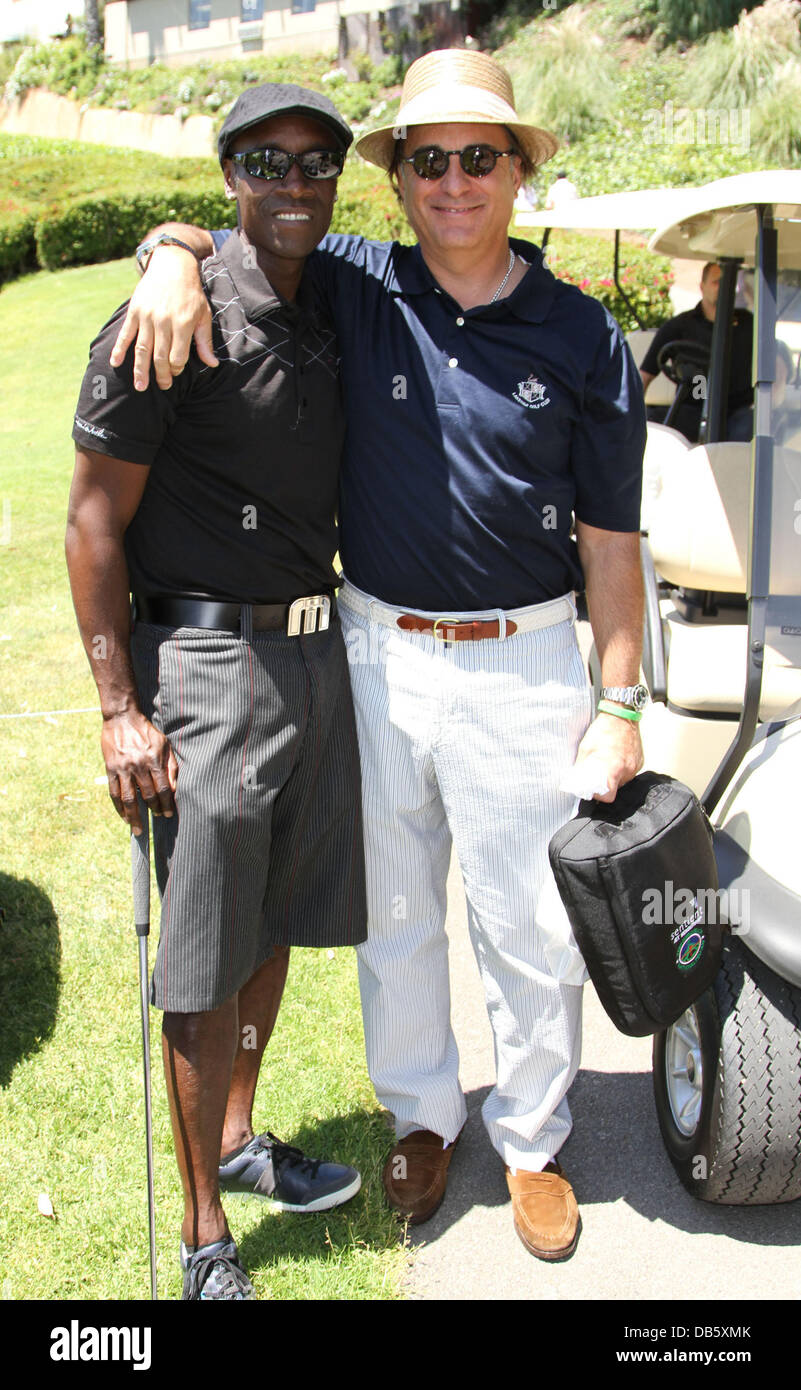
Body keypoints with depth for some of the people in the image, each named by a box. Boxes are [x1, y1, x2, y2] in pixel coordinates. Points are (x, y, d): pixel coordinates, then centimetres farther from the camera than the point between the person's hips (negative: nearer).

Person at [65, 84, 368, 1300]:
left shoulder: (331, 322, 12)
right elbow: (95, 521, -11)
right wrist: (122, 711, -15)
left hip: (316, 650, 7)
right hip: (211, 661, -7)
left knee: (276, 924, 17)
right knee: (207, 963, 1)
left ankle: (239, 1140, 38)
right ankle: (204, 1236, 18)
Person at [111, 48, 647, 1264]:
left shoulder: (583, 339, -3)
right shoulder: (355, 290, 1)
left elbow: (610, 539, -1)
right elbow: (228, 227, 13)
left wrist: (619, 705, -3)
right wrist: (177, 257, -12)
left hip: (521, 666, -2)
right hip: (376, 652, 2)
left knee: (532, 930, 7)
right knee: (393, 911, 15)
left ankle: (532, 1139, 31)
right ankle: (421, 1113, 38)